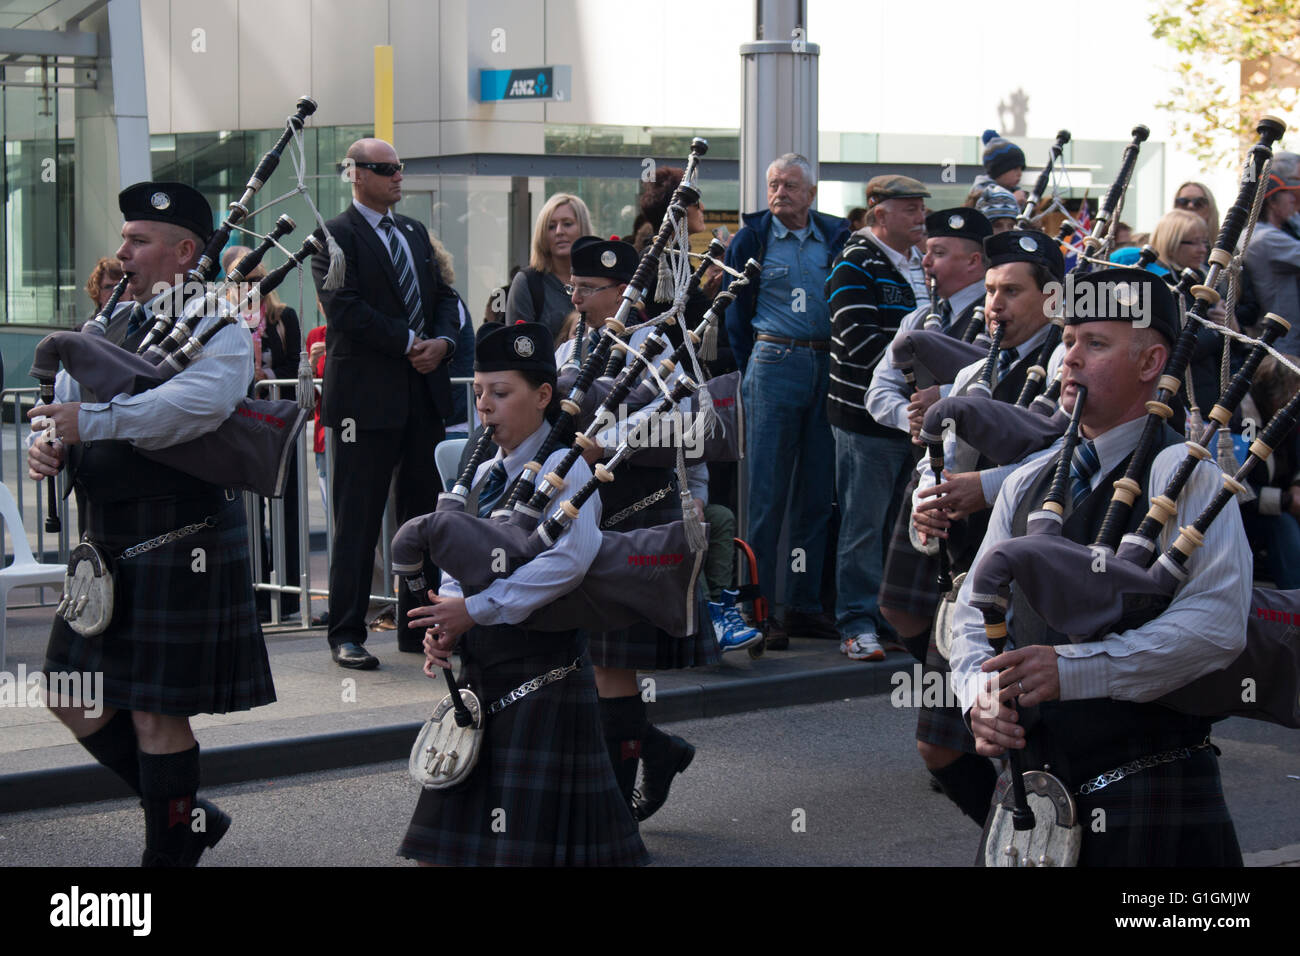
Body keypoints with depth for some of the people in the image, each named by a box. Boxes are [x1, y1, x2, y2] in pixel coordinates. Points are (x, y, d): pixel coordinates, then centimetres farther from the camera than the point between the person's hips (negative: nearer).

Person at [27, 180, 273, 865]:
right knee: (73, 697, 12)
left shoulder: (217, 327, -9)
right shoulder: (114, 326, 15)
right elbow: (68, 412, 16)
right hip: (109, 538, 8)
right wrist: (49, 448, -7)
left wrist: (94, 420, -30)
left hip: (177, 540, -8)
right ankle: (186, 816, 26)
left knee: (155, 712, -3)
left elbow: (199, 403, -30)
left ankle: (171, 849, 13)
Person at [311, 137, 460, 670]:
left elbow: (443, 296, 16)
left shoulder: (415, 233, 18)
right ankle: (347, 635, 3)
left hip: (424, 394, 7)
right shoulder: (335, 237, -5)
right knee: (357, 521, -3)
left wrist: (443, 341, -4)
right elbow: (345, 308, -16)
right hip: (367, 396, -7)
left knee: (423, 514, 10)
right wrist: (410, 342, -16)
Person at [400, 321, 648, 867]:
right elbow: (456, 569, 14)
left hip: (542, 664, -8)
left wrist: (475, 609, -26)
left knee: (533, 832, -4)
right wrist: (443, 627, -7)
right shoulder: (484, 475, 13)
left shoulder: (564, 468, -11)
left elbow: (569, 561, -27)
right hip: (480, 669, 8)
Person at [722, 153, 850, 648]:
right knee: (768, 492, -4)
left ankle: (805, 604, 13)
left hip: (827, 364, 4)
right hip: (775, 362, -3)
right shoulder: (752, 238, 2)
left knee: (818, 490, 6)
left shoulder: (835, 237, 9)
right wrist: (751, 369, 1)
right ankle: (758, 609, -1)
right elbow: (735, 311, 5)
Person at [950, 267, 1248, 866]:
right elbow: (976, 609, 13)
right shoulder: (1026, 485, 12)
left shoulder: (1181, 473, -8)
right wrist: (980, 696, -8)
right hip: (1031, 782, 5)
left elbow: (1218, 621, -20)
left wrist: (1073, 668, -26)